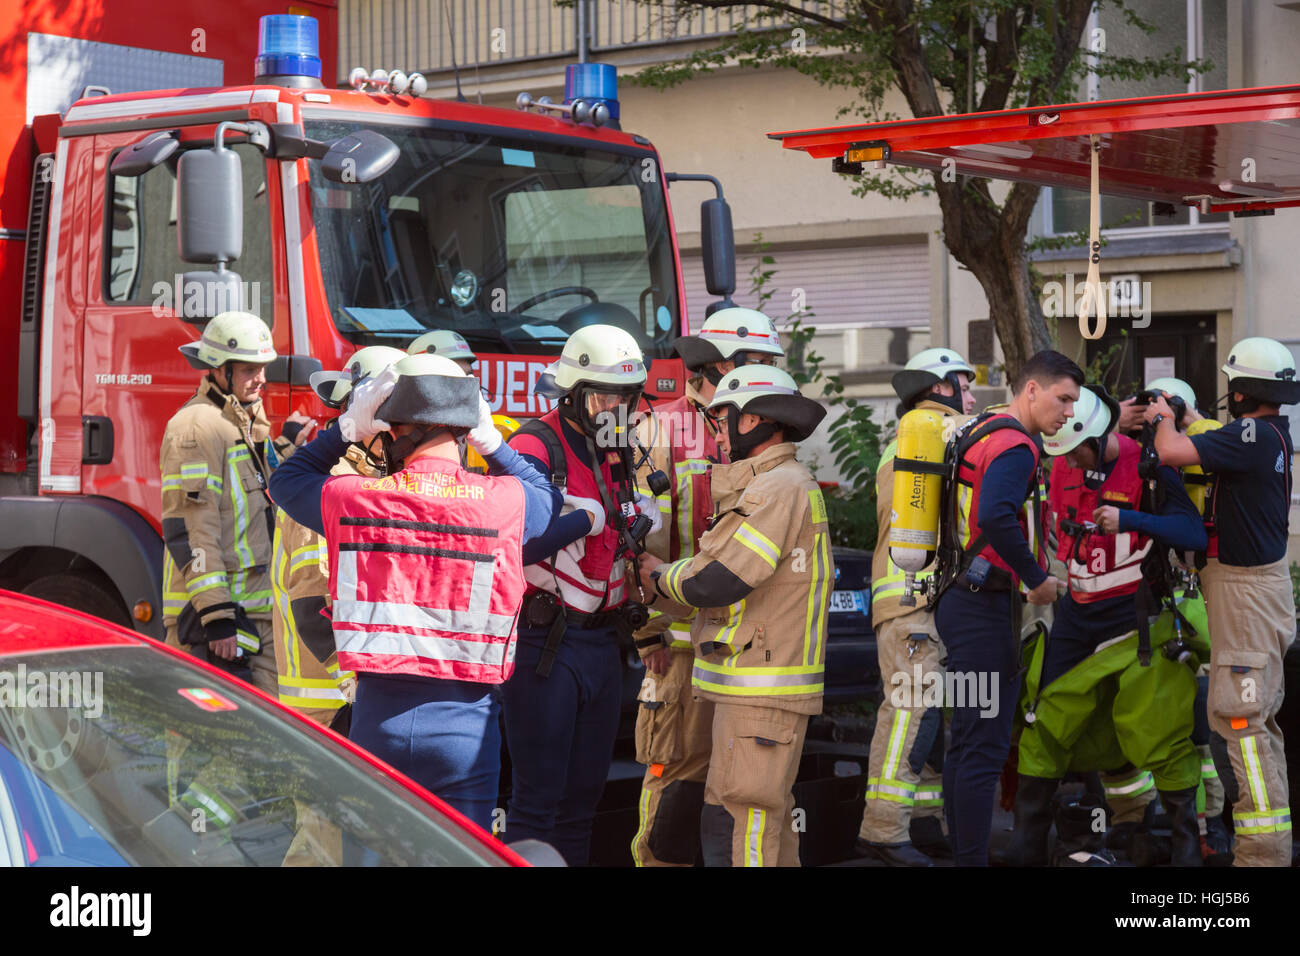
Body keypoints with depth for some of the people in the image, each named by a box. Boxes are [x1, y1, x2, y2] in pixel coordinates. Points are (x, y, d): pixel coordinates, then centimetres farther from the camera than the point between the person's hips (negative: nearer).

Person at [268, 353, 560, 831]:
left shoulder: (354, 498, -3)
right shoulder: (504, 501, -7)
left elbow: (285, 480, 18)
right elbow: (546, 496, 19)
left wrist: (347, 429, 15)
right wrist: (490, 440, 17)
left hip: (378, 712, 2)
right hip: (463, 723, -1)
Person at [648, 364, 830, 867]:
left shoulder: (780, 488, -14)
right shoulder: (770, 486, 21)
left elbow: (717, 581, -19)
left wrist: (661, 576, -1)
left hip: (760, 692, -11)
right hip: (754, 689, 11)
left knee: (738, 824, -11)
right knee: (762, 819, 14)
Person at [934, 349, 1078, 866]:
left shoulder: (979, 432, 16)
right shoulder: (1015, 444, -14)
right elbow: (998, 518, -30)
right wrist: (1037, 579, -19)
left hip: (960, 603, 10)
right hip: (987, 609, -10)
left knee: (966, 742, 14)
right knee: (984, 749, -9)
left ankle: (960, 854, 20)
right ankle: (973, 859, -8)